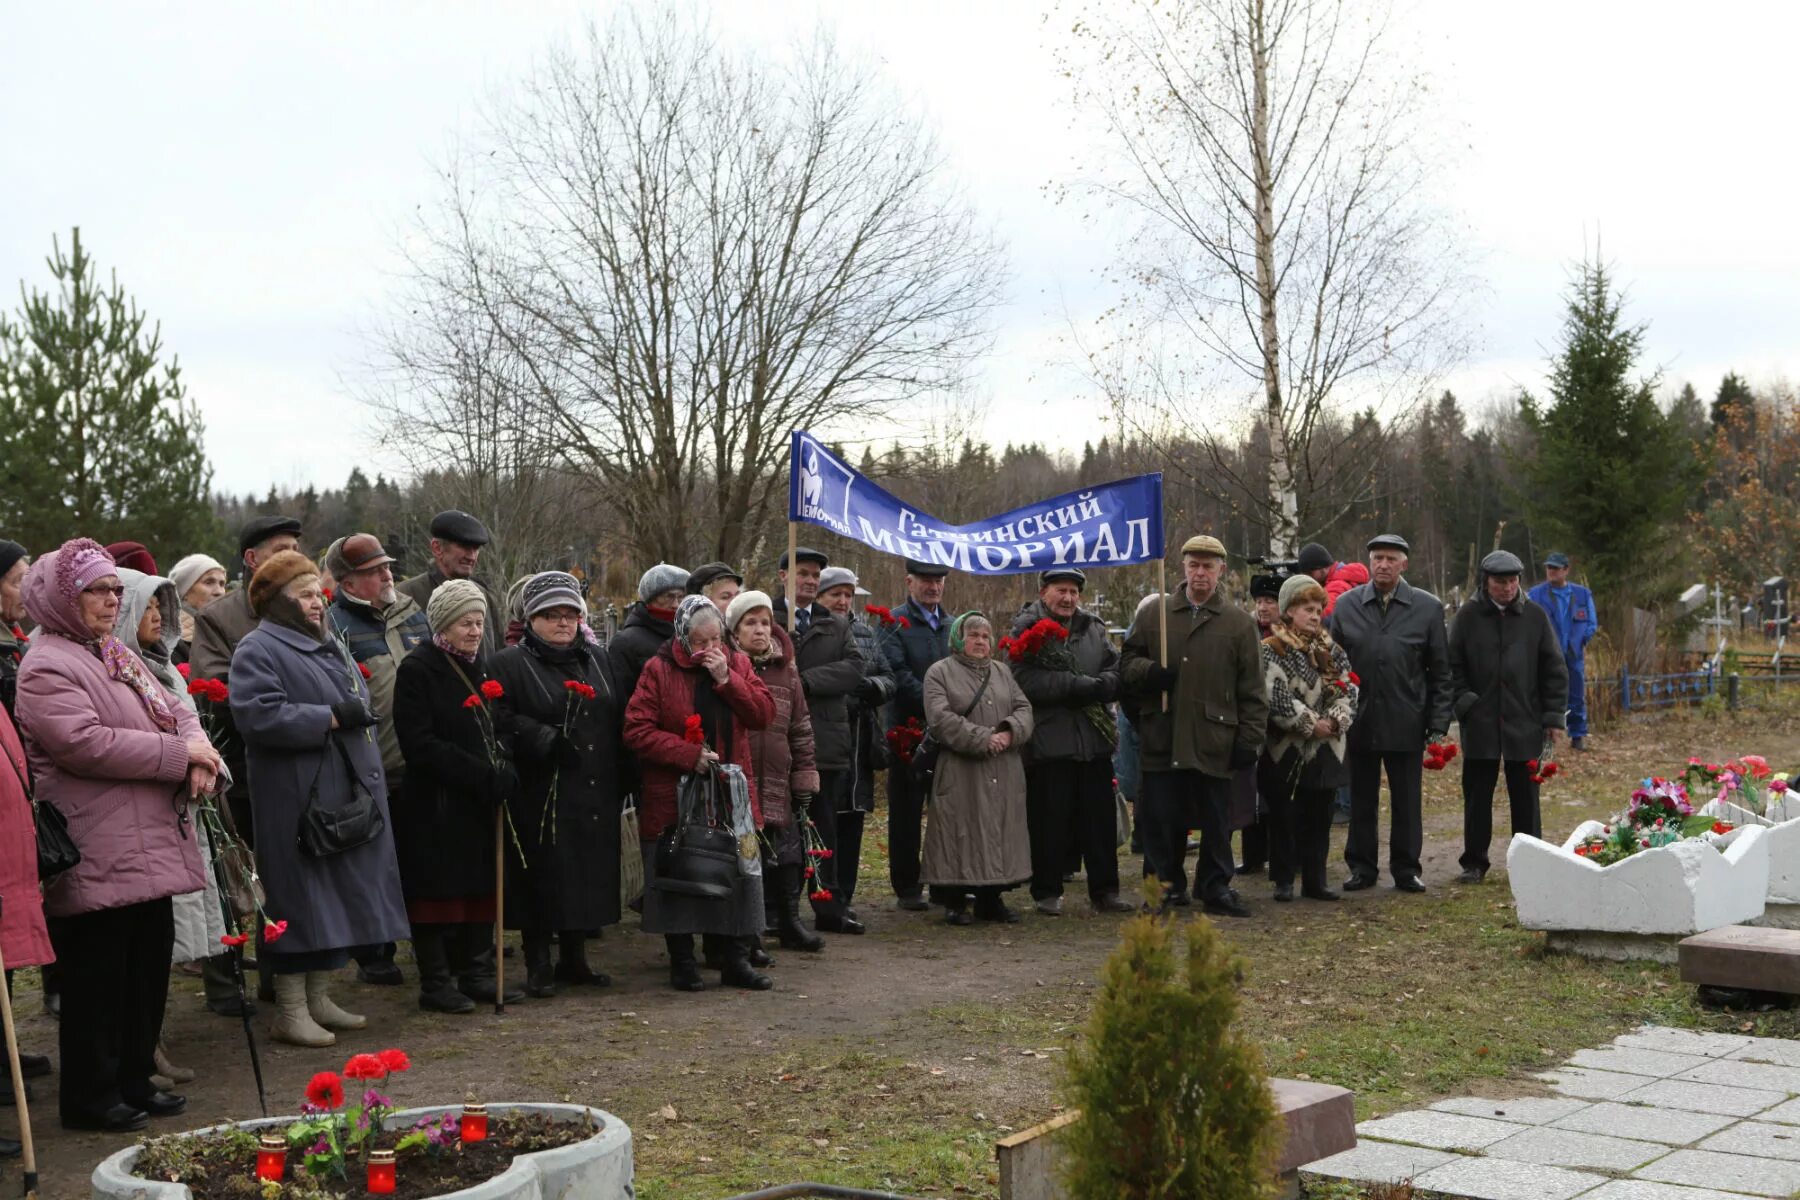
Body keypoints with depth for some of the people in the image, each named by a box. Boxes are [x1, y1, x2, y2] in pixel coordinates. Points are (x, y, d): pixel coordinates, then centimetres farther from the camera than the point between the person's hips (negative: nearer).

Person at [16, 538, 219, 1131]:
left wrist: (199, 751, -3)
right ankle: (91, 1097, 9)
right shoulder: (48, 667, -12)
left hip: (151, 848, 9)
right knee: (99, 979, -1)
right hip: (98, 858, -9)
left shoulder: (118, 657, 18)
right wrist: (180, 753, -18)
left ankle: (134, 1082, 25)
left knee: (148, 970, 14)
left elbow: (174, 713, 20)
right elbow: (85, 742, -23)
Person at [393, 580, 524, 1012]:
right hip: (435, 805, -7)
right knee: (438, 890, -2)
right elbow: (420, 745, -17)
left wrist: (504, 771, -4)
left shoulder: (483, 667, 13)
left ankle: (477, 973, 20)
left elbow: (504, 728, 17)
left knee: (481, 887, 10)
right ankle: (435, 983, 6)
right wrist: (482, 776, -20)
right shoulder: (416, 669, -10)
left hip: (482, 803, 7)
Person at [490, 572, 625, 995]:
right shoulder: (510, 664, -2)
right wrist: (547, 741, -23)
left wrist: (620, 780, 9)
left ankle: (574, 958, 22)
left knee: (588, 876, 9)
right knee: (543, 878, -3)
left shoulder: (597, 659, 16)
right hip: (540, 797, -5)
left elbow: (618, 720, 18)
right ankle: (539, 964, 8)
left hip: (594, 797, 5)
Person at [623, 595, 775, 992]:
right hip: (674, 794, -3)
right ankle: (682, 962, 16)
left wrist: (726, 678, -13)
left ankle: (735, 961, 16)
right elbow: (637, 731, -11)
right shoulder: (658, 670, -6)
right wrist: (689, 754, -18)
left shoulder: (737, 663, 7)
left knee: (738, 876, 5)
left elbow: (764, 714, -3)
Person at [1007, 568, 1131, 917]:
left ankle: (1104, 891, 15)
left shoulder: (1093, 628, 14)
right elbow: (1027, 682, -16)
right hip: (1048, 741, -5)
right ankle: (1047, 894, 11)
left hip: (1094, 741, 5)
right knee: (1050, 821, 1)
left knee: (1100, 819, 7)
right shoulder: (1026, 629, -2)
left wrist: (1095, 687, -16)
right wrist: (1081, 686, -17)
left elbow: (1117, 673, 7)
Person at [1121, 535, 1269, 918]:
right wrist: (1147, 671, -10)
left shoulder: (1239, 622, 6)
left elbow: (1252, 689, 5)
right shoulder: (1154, 615, 8)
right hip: (1161, 739, 1)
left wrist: (1250, 738, -1)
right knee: (1161, 818, 4)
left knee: (1216, 821, 6)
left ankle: (1216, 887, 18)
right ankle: (1166, 886, 17)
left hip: (1215, 741, -1)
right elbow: (1128, 660, 13)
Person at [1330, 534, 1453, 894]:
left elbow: (1440, 672, 3)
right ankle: (1362, 867, 18)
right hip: (1359, 722, 1)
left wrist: (1438, 725, -2)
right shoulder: (1346, 605, 4)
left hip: (1406, 724, -1)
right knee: (1362, 799, 8)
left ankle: (1406, 868, 16)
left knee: (1407, 800, 5)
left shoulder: (1428, 608, 2)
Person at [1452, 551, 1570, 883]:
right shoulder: (1468, 616, 2)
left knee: (1525, 798, 6)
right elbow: (1453, 665, 6)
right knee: (1477, 796, 6)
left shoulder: (1535, 616, 3)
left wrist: (1553, 717, 1)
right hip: (1479, 722, 0)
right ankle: (1474, 862, 16)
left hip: (1525, 723, 0)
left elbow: (1554, 669, 6)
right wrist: (1464, 700, -6)